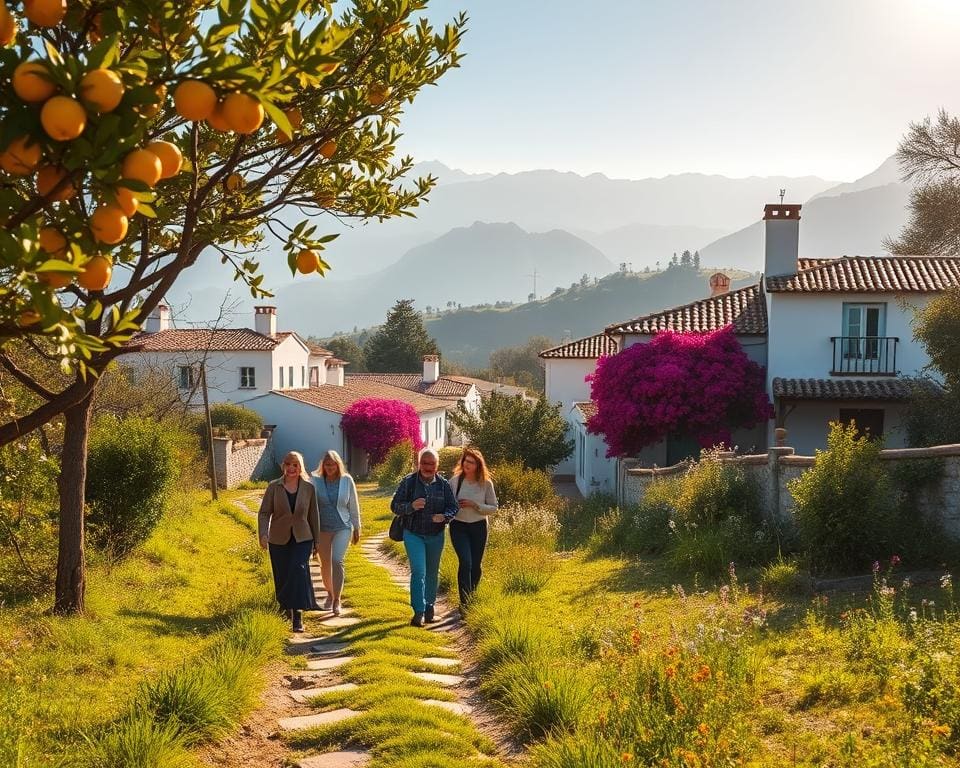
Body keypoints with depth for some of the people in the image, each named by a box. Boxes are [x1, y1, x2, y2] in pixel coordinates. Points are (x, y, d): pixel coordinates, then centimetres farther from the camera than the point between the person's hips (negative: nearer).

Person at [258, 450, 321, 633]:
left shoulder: (309, 488, 0)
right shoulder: (274, 487, -2)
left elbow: (313, 516, 7)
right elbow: (264, 512, -3)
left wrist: (316, 541, 11)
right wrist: (263, 534, -19)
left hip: (302, 539, -1)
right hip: (279, 540, 1)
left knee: (299, 569, -22)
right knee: (282, 578, 7)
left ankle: (298, 615, -23)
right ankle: (287, 613, 28)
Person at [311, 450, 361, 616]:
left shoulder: (347, 480, -3)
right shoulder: (316, 481, -4)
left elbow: (353, 506, 5)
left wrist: (357, 528, 8)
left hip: (342, 527, -1)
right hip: (322, 528, 1)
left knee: (337, 561, -16)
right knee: (325, 563, 10)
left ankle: (337, 600, -8)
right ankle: (329, 593, 35)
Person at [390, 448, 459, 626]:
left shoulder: (443, 484, -1)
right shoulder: (408, 482, -7)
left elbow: (454, 507, 2)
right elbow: (395, 506, -6)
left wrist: (444, 516, -20)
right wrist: (411, 506, -26)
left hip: (436, 536, 3)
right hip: (413, 535, -3)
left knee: (432, 573, 16)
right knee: (418, 571, -13)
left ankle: (429, 606, 34)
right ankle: (418, 612, -11)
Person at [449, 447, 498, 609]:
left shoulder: (486, 484, -4)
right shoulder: (455, 481, -3)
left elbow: (493, 508, -2)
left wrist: (474, 505, -15)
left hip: (479, 527, 1)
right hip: (459, 527, -1)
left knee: (476, 565, 9)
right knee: (465, 562, -16)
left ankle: (472, 599, 31)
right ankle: (464, 602, -12)